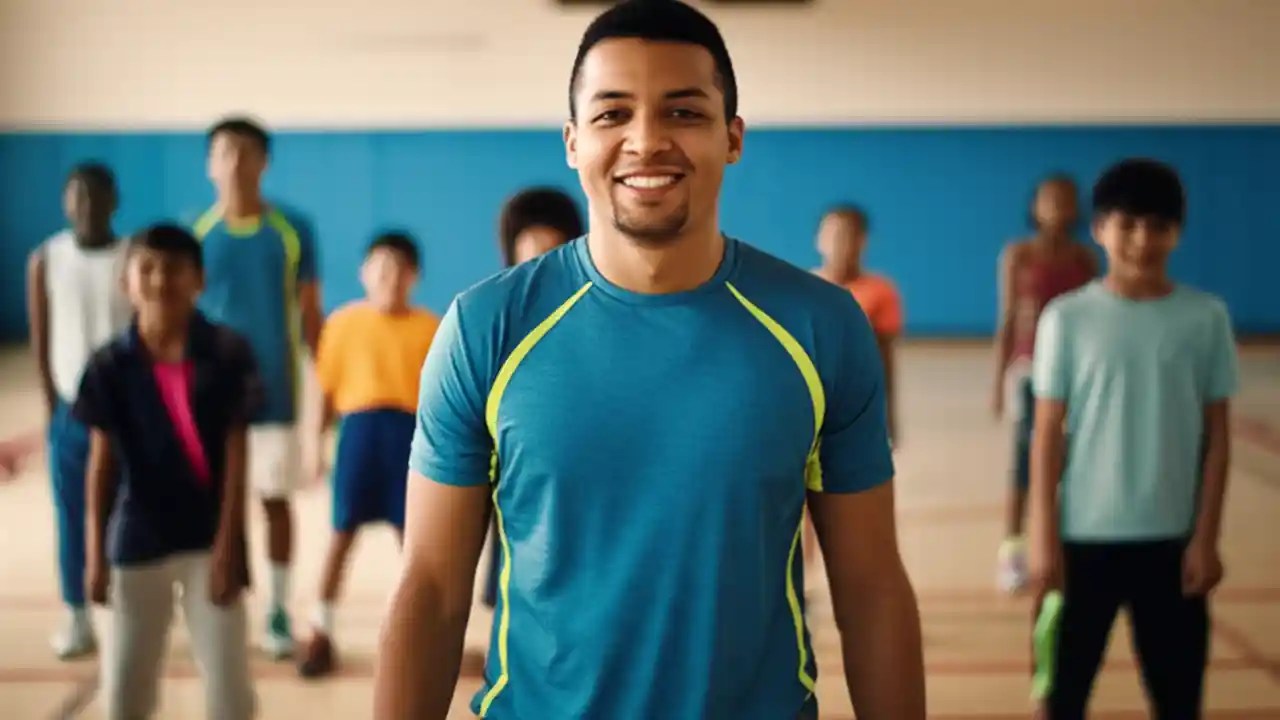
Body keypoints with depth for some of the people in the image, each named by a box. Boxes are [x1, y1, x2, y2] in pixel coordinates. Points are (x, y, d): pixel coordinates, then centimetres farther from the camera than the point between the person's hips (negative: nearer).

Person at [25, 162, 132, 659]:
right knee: (72, 515, 4)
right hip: (71, 408, 2)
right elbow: (40, 342, 4)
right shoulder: (45, 261, 2)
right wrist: (52, 407, -2)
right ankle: (77, 619, 13)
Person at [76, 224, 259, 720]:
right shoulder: (110, 365, -3)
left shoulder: (227, 354, -8)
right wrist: (96, 553, 0)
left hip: (208, 536, -1)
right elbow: (103, 462, 1)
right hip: (137, 539, 2)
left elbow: (235, 455, -7)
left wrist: (228, 544, -10)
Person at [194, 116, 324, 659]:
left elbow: (310, 315, 3)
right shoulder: (195, 236, -1)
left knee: (276, 498, 6)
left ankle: (279, 611, 17)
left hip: (275, 391, -1)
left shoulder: (293, 231, -2)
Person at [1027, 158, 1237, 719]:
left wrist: (1205, 537, -2)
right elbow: (1048, 432, -2)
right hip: (1085, 535, -1)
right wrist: (1044, 537, -5)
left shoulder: (1206, 317, -1)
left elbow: (1217, 436, 2)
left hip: (1172, 537, 1)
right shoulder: (1068, 317, -4)